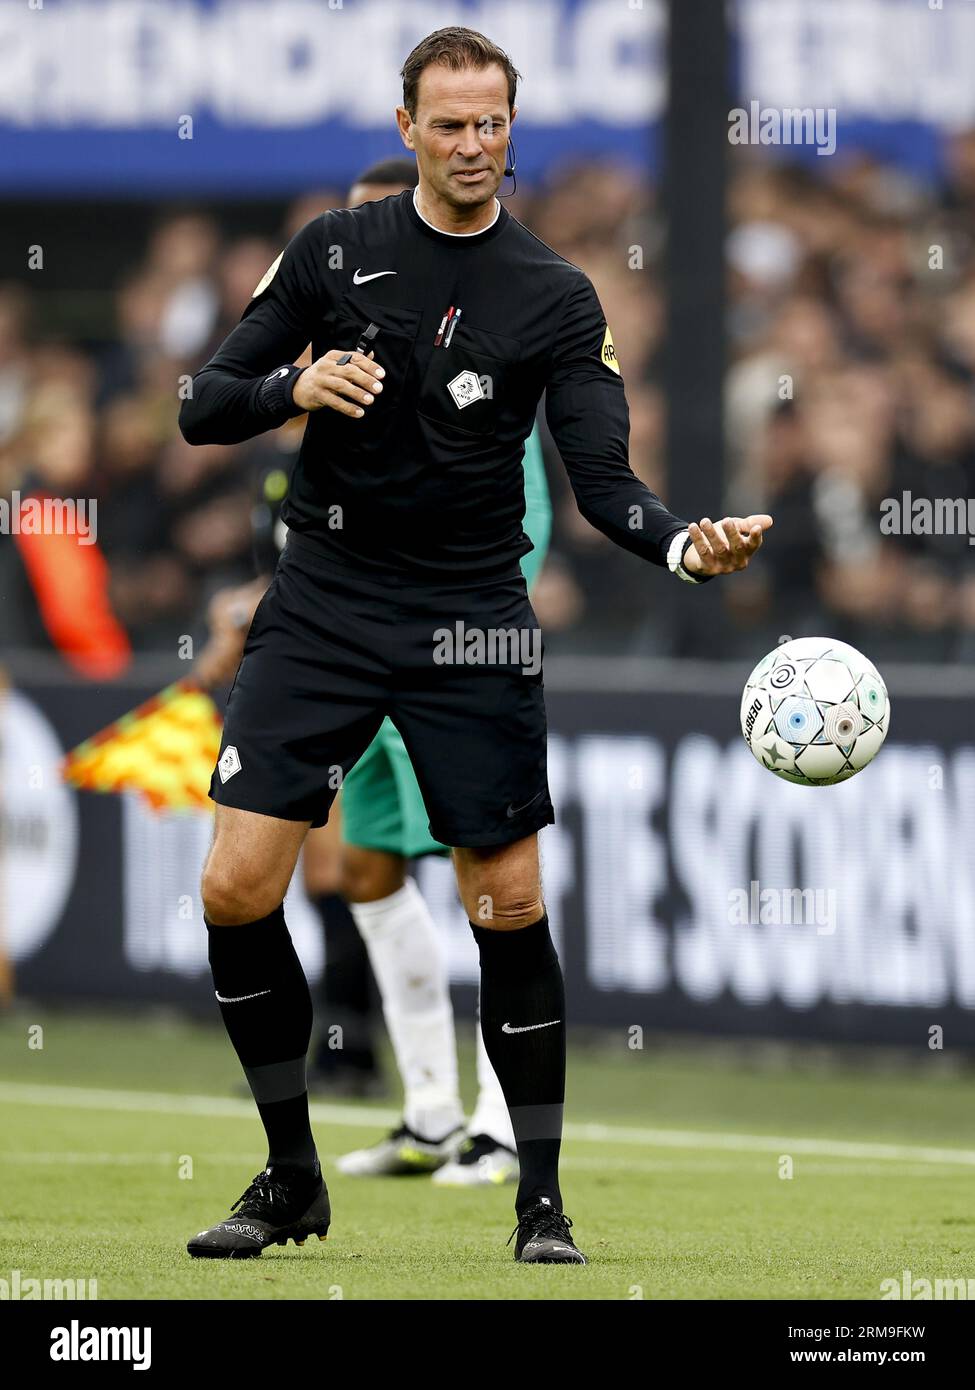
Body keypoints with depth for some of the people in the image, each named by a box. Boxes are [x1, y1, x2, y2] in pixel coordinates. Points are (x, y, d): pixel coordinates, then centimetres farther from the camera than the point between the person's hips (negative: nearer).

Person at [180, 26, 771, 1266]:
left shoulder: (554, 296, -2)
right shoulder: (335, 250, 2)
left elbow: (602, 478, -9)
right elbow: (203, 408, 3)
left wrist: (685, 545, -29)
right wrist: (294, 386, -18)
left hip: (469, 624, -1)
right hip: (321, 606, 1)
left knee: (511, 907, -5)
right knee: (237, 890, -8)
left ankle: (541, 1204, 7)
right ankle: (291, 1178, 9)